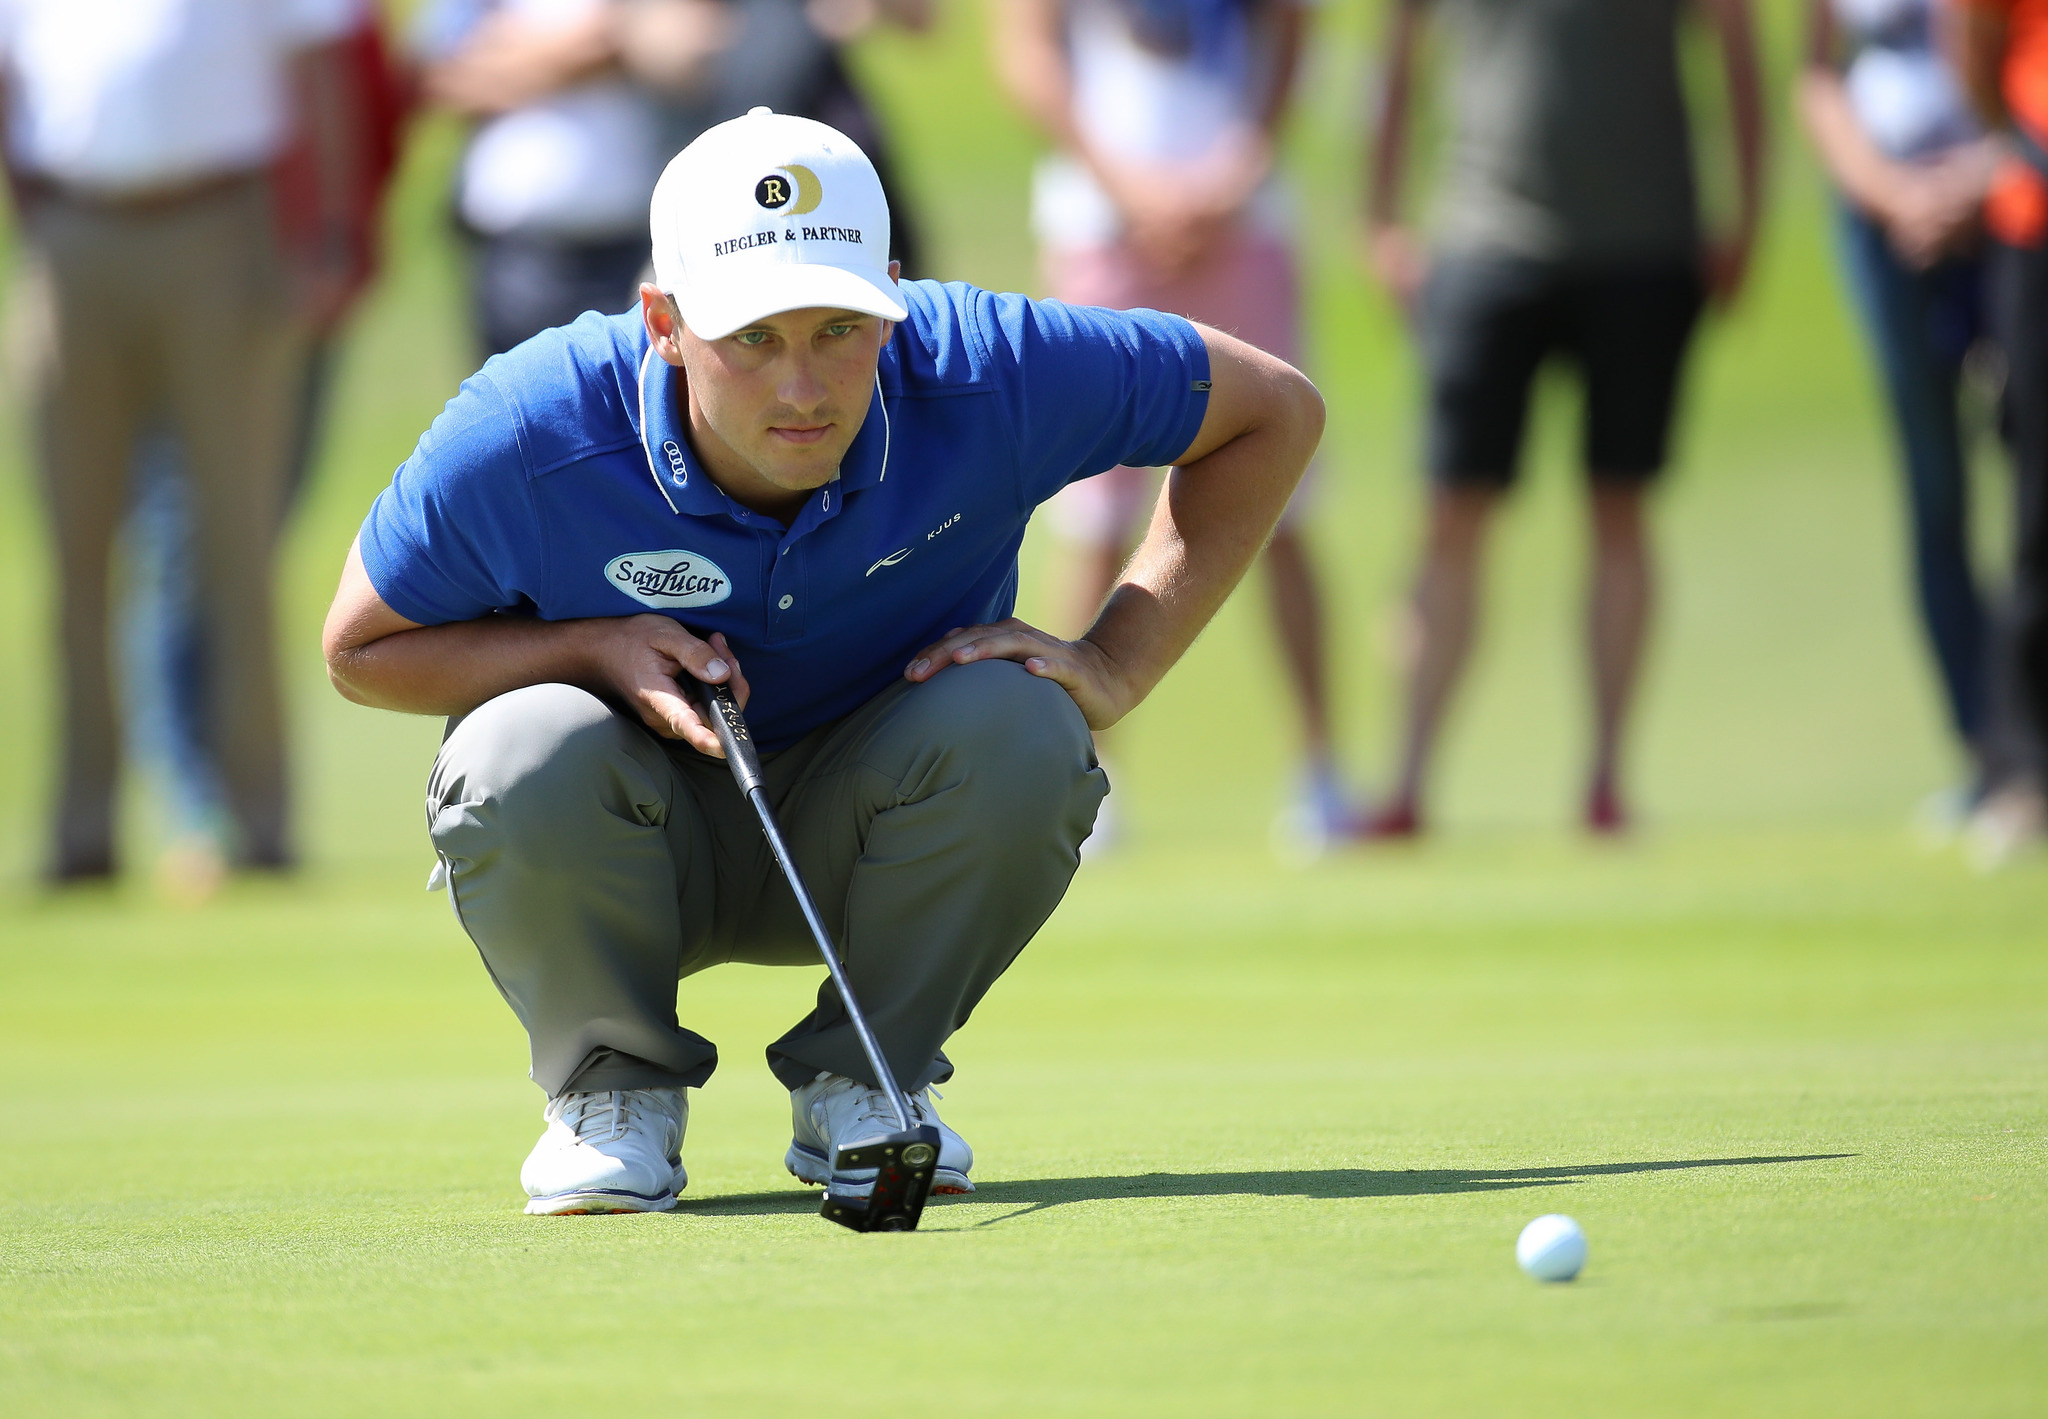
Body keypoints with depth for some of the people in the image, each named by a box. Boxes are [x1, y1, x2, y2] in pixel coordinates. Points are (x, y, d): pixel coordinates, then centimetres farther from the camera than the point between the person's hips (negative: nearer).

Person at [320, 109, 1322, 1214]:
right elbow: (360, 651, -9)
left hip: (861, 837, 1)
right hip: (634, 847, -1)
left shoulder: (982, 376, -25)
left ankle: (861, 1080, -5)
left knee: (1015, 723, -30)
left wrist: (1116, 666, -17)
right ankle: (615, 1084, -4)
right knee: (528, 753, -35)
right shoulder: (527, 436, -27)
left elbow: (1276, 411, -10)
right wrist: (598, 647, -26)